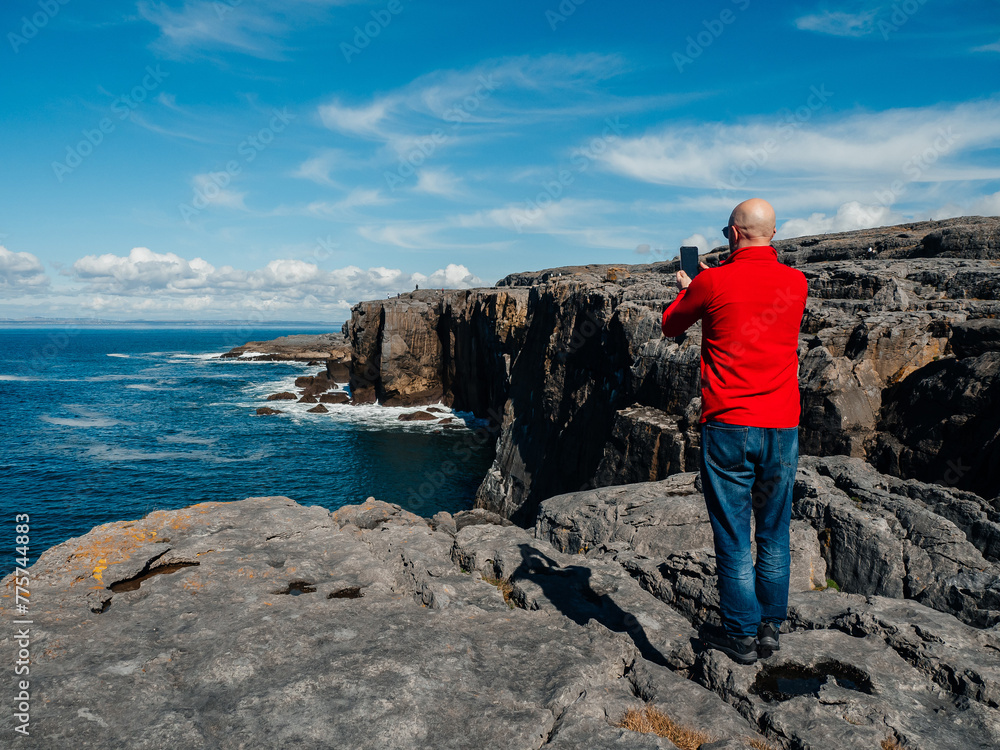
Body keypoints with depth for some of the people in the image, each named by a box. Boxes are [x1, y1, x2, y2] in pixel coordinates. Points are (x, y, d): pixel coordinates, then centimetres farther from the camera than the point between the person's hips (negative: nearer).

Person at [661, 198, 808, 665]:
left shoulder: (711, 283, -8)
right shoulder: (796, 282, 4)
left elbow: (671, 326, 10)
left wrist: (686, 288, 29)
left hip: (728, 425, -4)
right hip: (783, 426, 4)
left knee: (733, 536, 7)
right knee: (774, 534, 16)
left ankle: (741, 636, 16)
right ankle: (771, 627, 28)